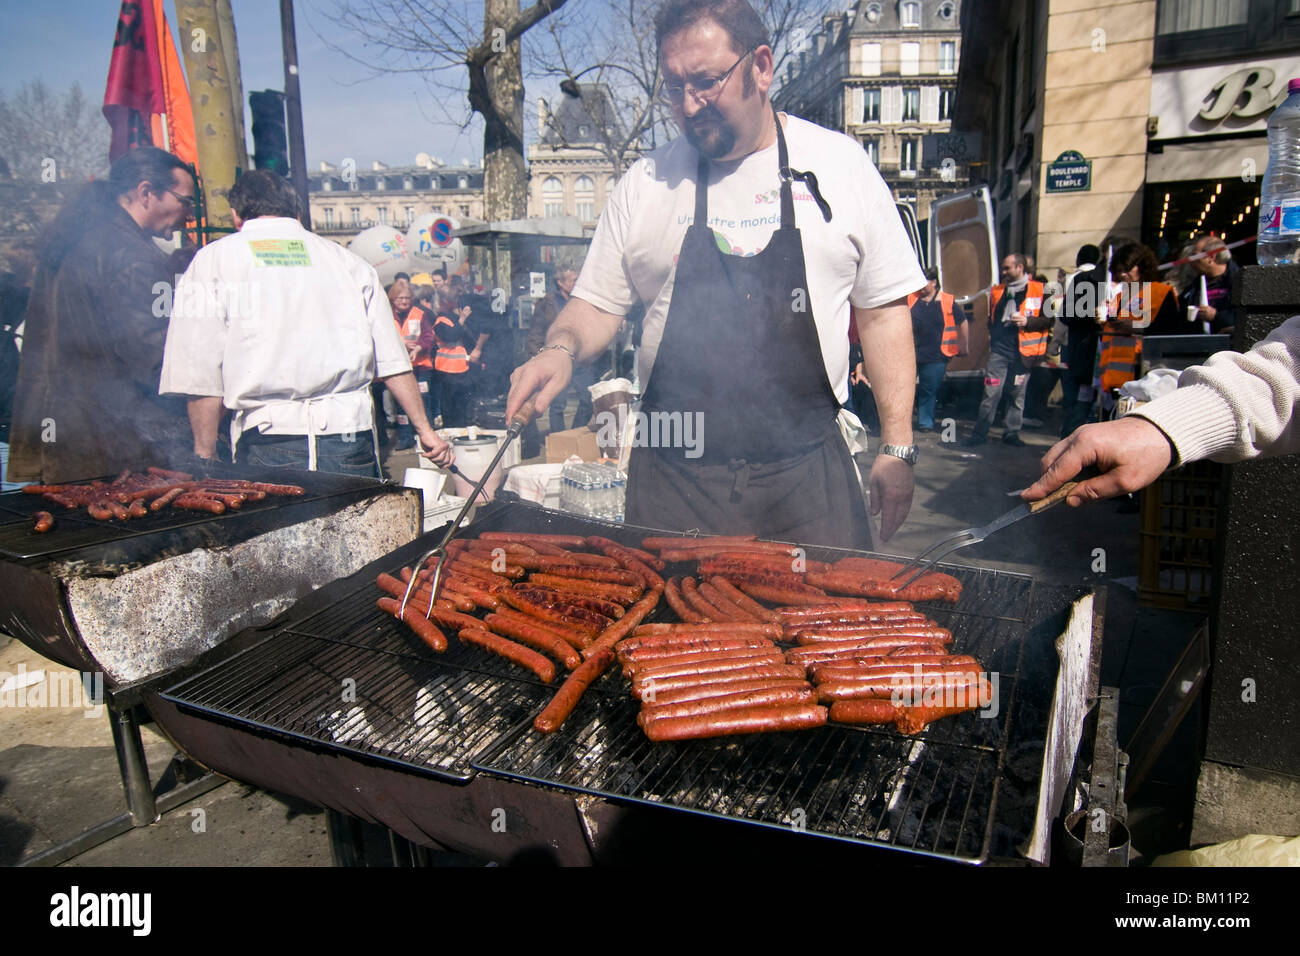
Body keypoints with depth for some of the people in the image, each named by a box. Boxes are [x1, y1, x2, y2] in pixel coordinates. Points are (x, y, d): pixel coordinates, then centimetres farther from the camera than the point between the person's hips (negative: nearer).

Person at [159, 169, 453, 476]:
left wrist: (205, 461, 8)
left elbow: (202, 377, 1)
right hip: (350, 442, 2)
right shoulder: (347, 260, 14)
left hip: (269, 445, -1)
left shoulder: (213, 260, 7)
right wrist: (425, 430, 18)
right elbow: (392, 361, 11)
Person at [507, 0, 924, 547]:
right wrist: (562, 348, -13)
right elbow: (599, 305, 10)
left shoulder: (840, 165, 3)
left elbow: (883, 311, 5)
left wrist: (897, 446, 2)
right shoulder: (644, 184, 5)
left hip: (808, 466, 0)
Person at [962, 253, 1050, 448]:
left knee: (1017, 394, 6)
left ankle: (1012, 432, 16)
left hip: (1022, 351, -2)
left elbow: (1048, 319, 0)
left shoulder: (1039, 291, 2)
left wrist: (1028, 322, -15)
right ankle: (980, 433, 0)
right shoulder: (996, 291, 14)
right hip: (999, 350, 2)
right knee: (990, 392, -4)